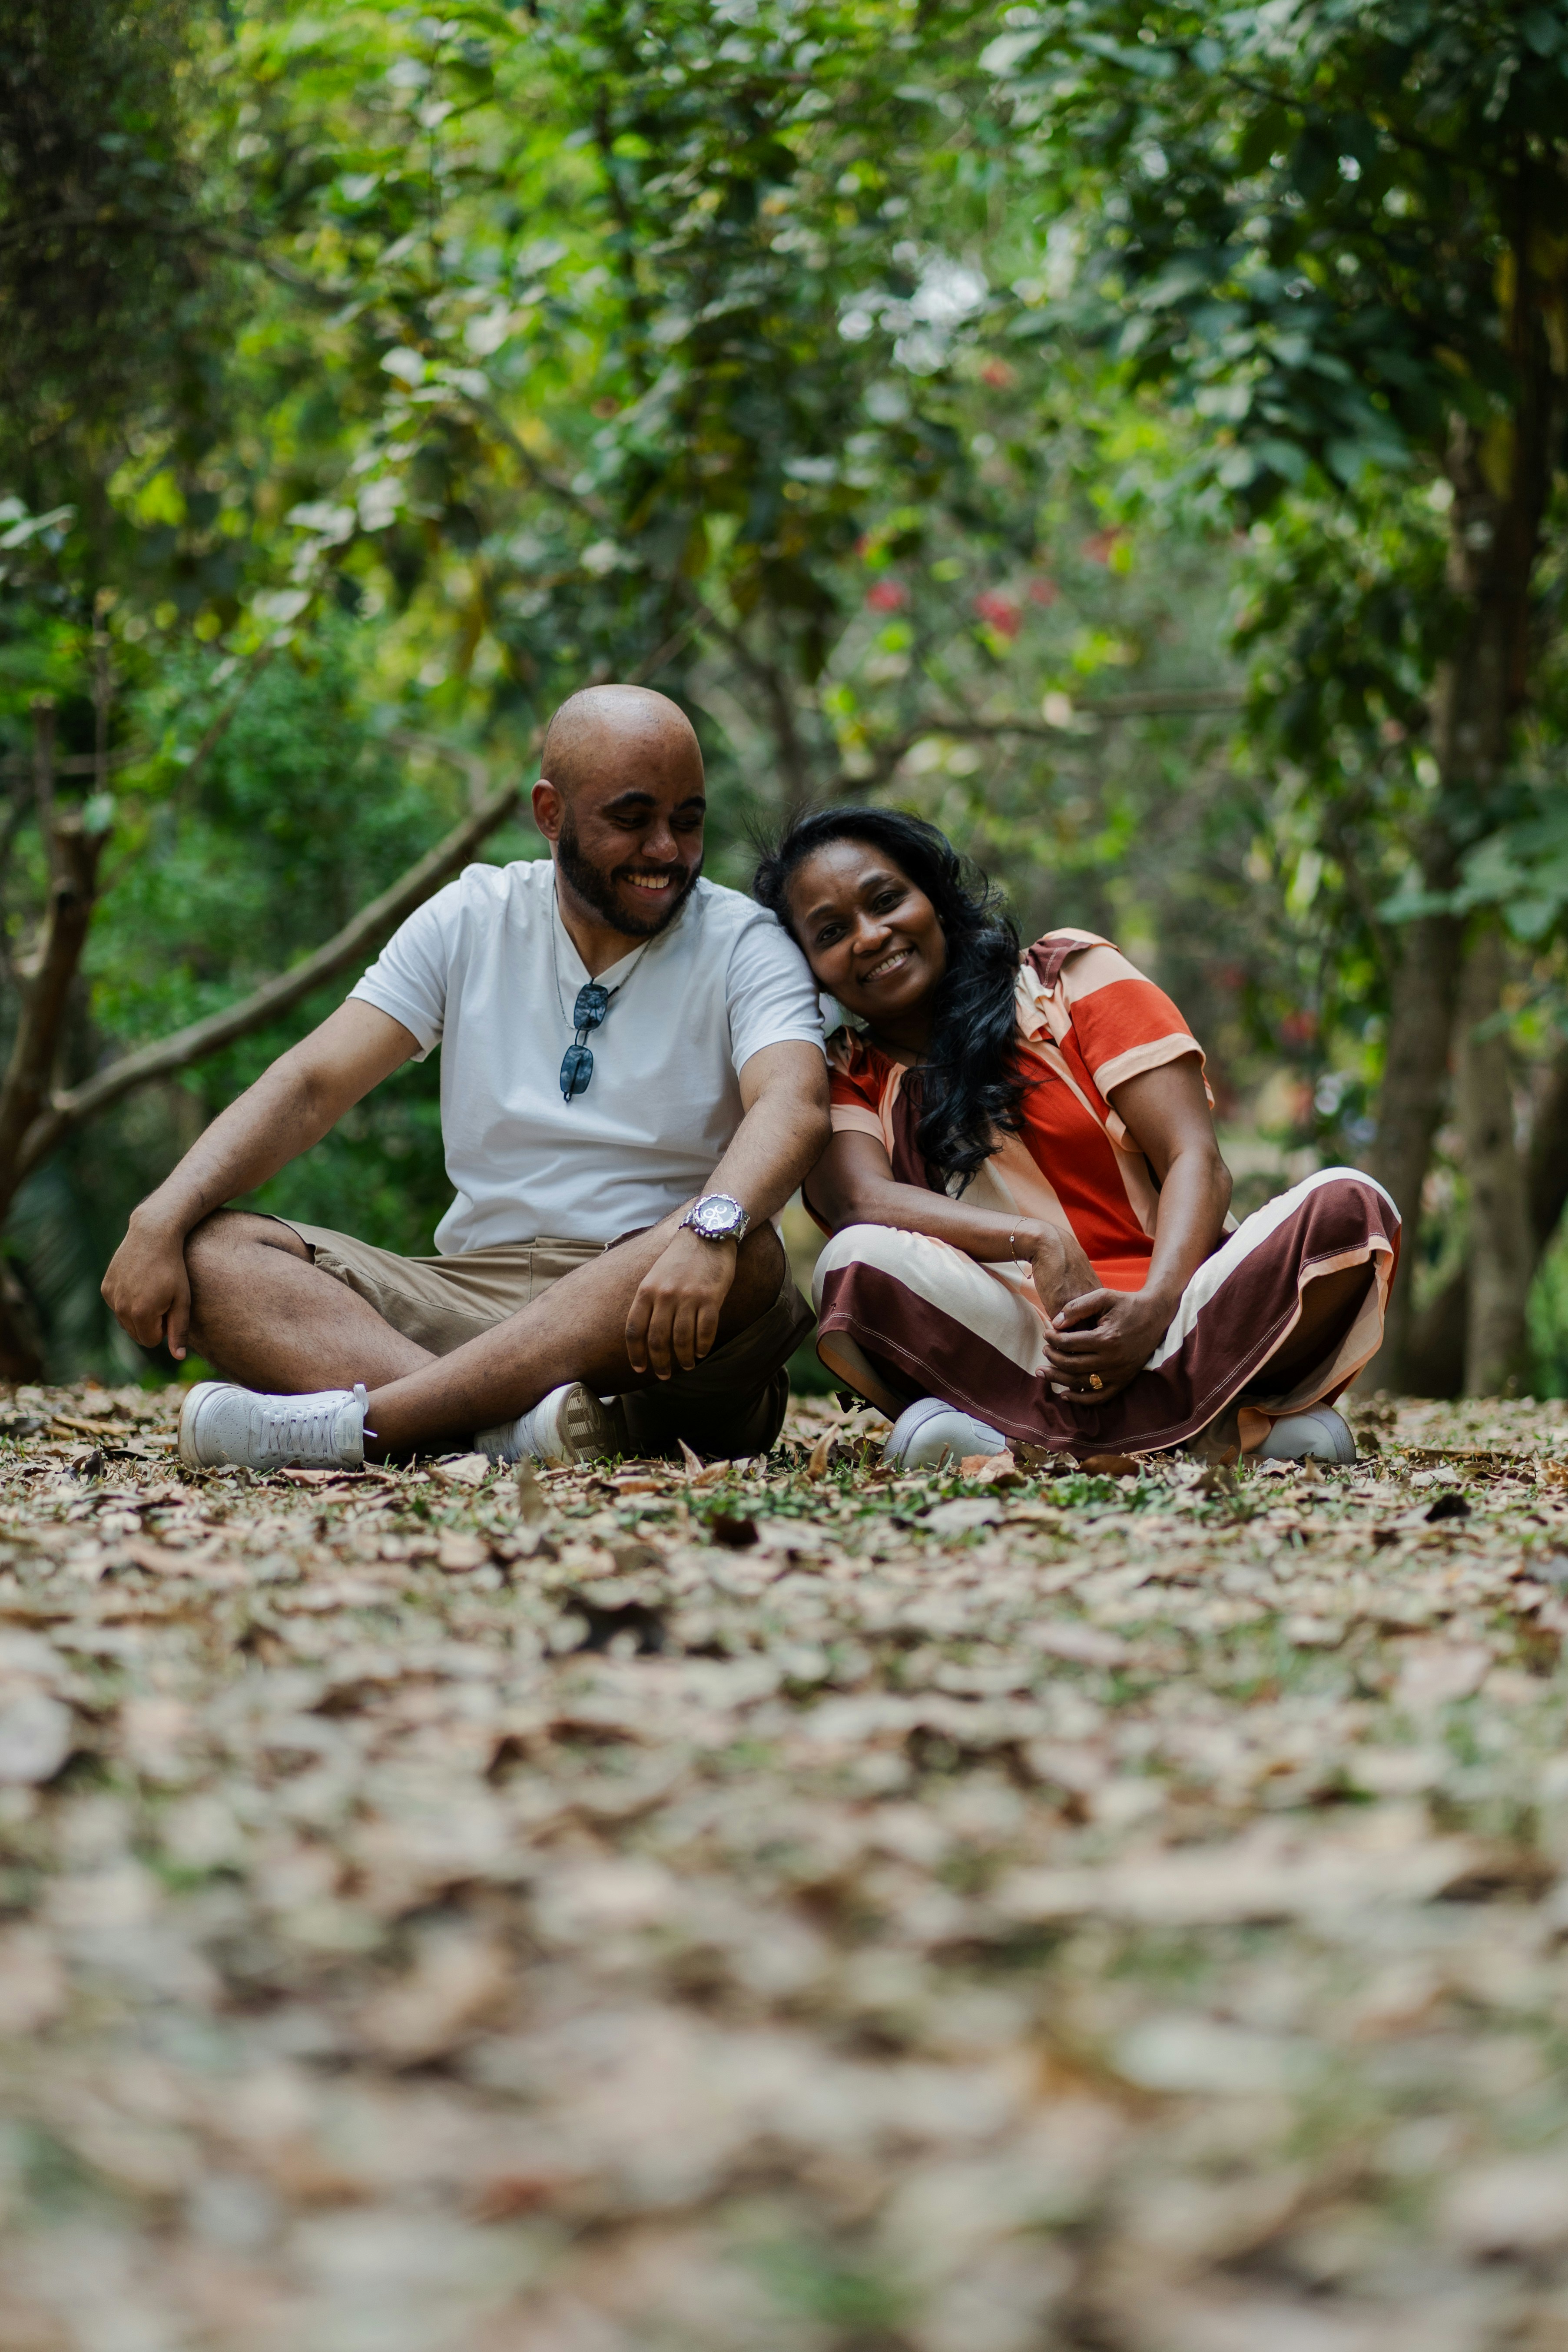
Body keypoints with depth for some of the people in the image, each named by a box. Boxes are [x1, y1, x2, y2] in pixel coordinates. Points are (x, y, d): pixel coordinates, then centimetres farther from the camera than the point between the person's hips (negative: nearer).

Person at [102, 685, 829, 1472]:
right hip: (471, 1297, 3)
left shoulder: (743, 944, 1)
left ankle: (360, 1420, -40)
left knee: (744, 1257, -37)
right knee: (210, 1250, -17)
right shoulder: (471, 920, 10)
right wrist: (162, 1217, -13)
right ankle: (523, 1422, -42)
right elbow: (313, 1085, 3)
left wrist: (710, 1230, -41)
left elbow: (793, 1106, -19)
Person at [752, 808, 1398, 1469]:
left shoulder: (1071, 974, 12)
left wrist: (1153, 1309, -17)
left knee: (1347, 1205, -24)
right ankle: (1215, 1426, -32)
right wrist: (1039, 1242, -24)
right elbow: (862, 1199, -9)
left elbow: (1196, 1162, 2)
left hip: (1170, 1319, 1)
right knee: (861, 1263, -31)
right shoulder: (842, 1074, 13)